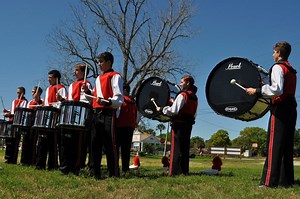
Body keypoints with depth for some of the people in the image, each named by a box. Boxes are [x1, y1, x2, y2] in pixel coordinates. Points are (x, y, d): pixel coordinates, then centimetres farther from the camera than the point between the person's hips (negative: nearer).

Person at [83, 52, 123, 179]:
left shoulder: (115, 76, -1)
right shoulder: (98, 78, 23)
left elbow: (119, 98, -10)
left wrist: (107, 102, -28)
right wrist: (88, 91, 9)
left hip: (108, 114, -8)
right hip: (96, 113, 8)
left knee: (110, 145, -6)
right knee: (94, 143, 9)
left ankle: (114, 174, 0)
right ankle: (94, 172, 16)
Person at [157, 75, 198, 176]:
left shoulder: (182, 95, -11)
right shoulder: (194, 97, 15)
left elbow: (174, 110, -18)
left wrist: (162, 109, -5)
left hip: (179, 124, -8)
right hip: (188, 124, 8)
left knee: (176, 148, -6)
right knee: (185, 148, 11)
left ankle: (175, 171, -7)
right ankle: (184, 170, 15)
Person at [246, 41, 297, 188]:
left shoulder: (278, 67, -7)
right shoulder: (291, 70, 20)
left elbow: (277, 89, -21)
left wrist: (257, 91, -16)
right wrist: (264, 90, 27)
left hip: (280, 109, -9)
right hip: (291, 108, 9)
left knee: (274, 144, -11)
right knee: (287, 146, 10)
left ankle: (269, 181, -12)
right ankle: (287, 180, 13)